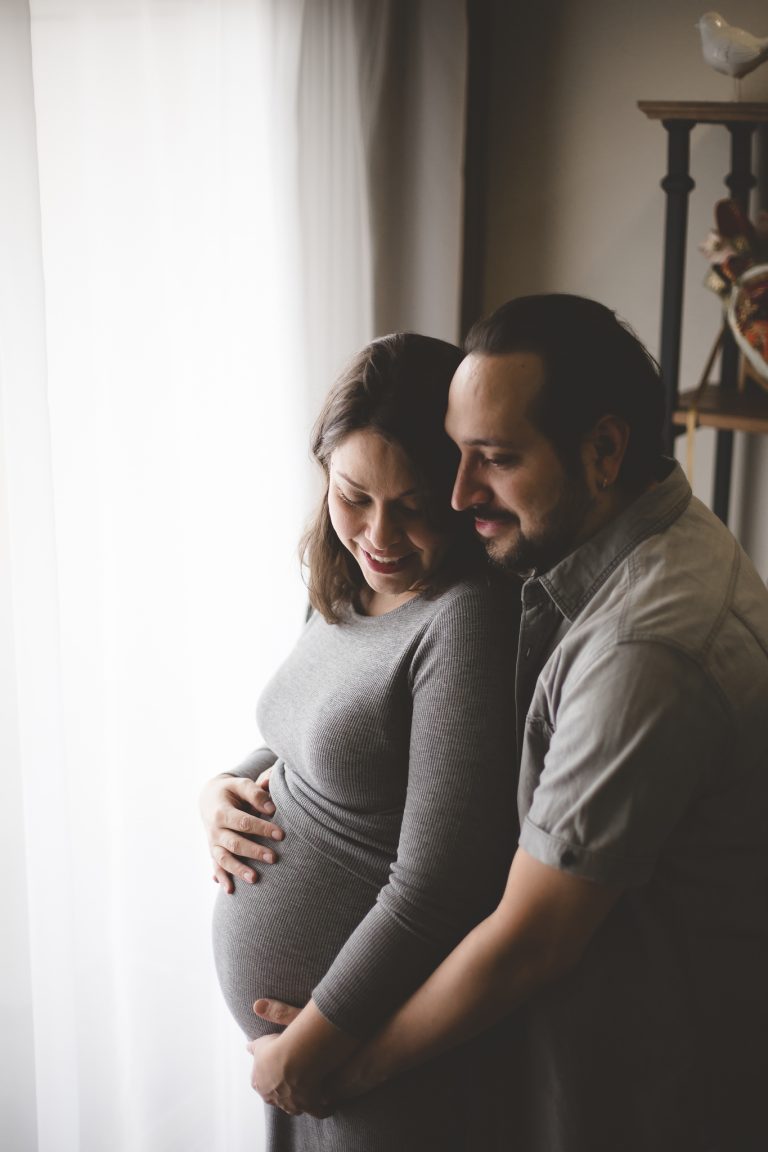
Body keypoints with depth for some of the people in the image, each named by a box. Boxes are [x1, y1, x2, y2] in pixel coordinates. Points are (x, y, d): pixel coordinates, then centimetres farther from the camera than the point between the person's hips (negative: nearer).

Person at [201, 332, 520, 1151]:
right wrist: (222, 792, -2)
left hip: (368, 1053, -7)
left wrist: (308, 1052, -16)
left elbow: (431, 892, -26)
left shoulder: (468, 622, -25)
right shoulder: (348, 592, 1)